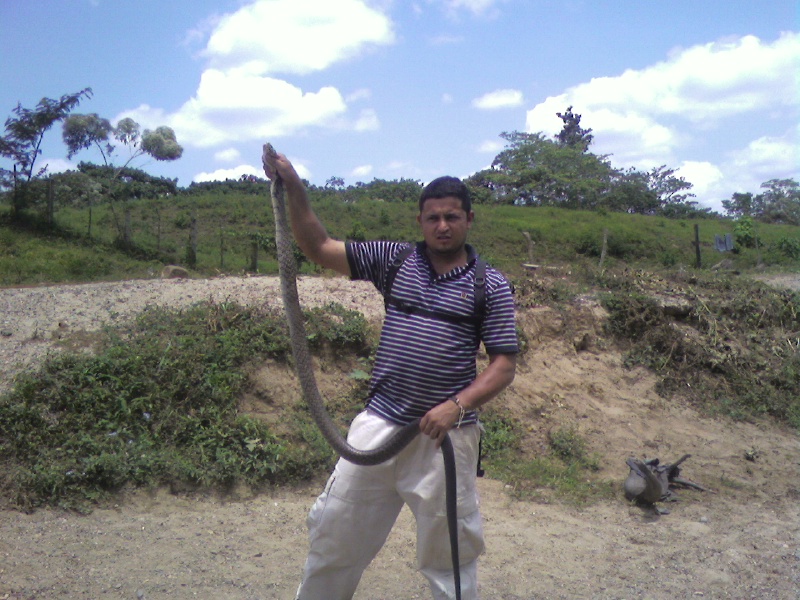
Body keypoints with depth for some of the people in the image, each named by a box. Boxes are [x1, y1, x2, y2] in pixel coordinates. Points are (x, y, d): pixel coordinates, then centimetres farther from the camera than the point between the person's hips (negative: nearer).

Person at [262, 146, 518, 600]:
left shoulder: (491, 286, -2)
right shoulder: (393, 260, 4)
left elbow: (504, 365, -5)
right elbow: (320, 248, 3)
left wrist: (457, 405, -18)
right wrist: (294, 188, -7)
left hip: (446, 434, -2)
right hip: (380, 424, 3)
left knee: (450, 547, 11)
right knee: (336, 528, 15)